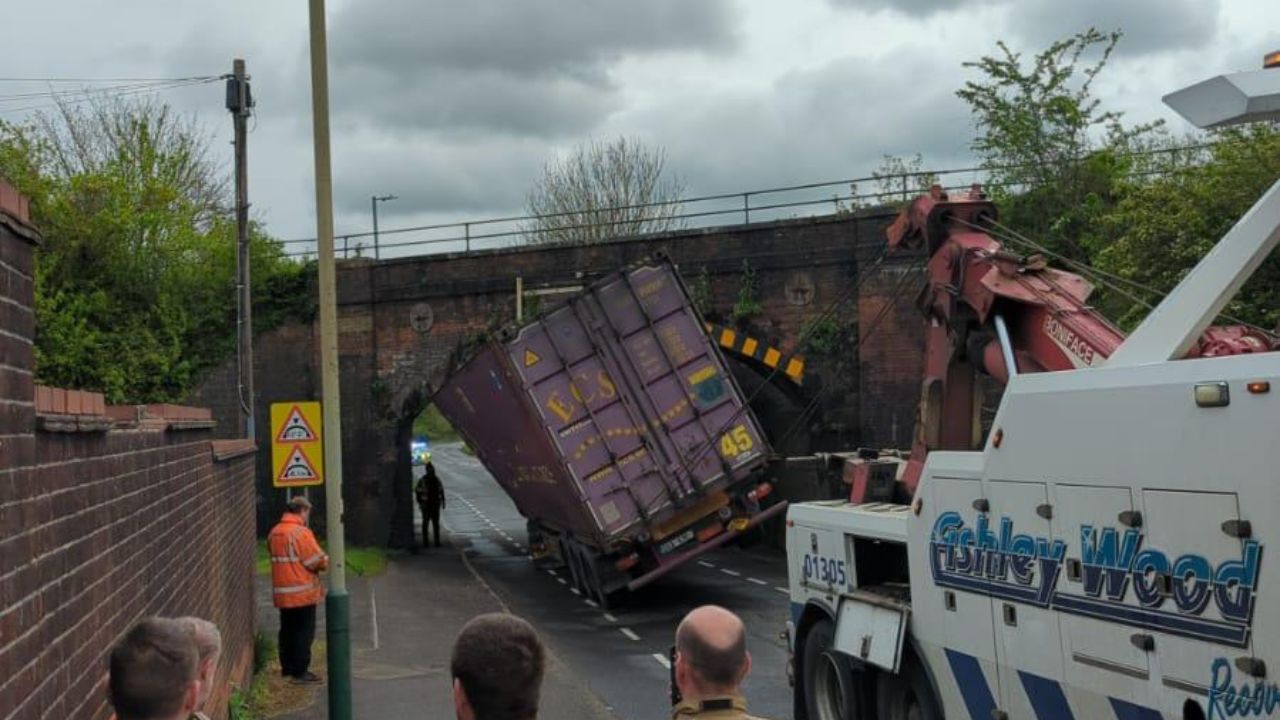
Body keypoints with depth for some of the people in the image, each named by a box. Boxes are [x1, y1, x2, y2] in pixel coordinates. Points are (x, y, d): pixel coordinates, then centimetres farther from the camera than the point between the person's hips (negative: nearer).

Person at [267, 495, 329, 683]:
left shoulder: (274, 532, 7)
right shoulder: (301, 532, -18)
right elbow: (318, 560, -17)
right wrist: (327, 561, 2)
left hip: (281, 593, 8)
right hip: (303, 593, -8)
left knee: (287, 631, 16)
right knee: (304, 632, -1)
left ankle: (287, 668, 23)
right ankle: (300, 671, 0)